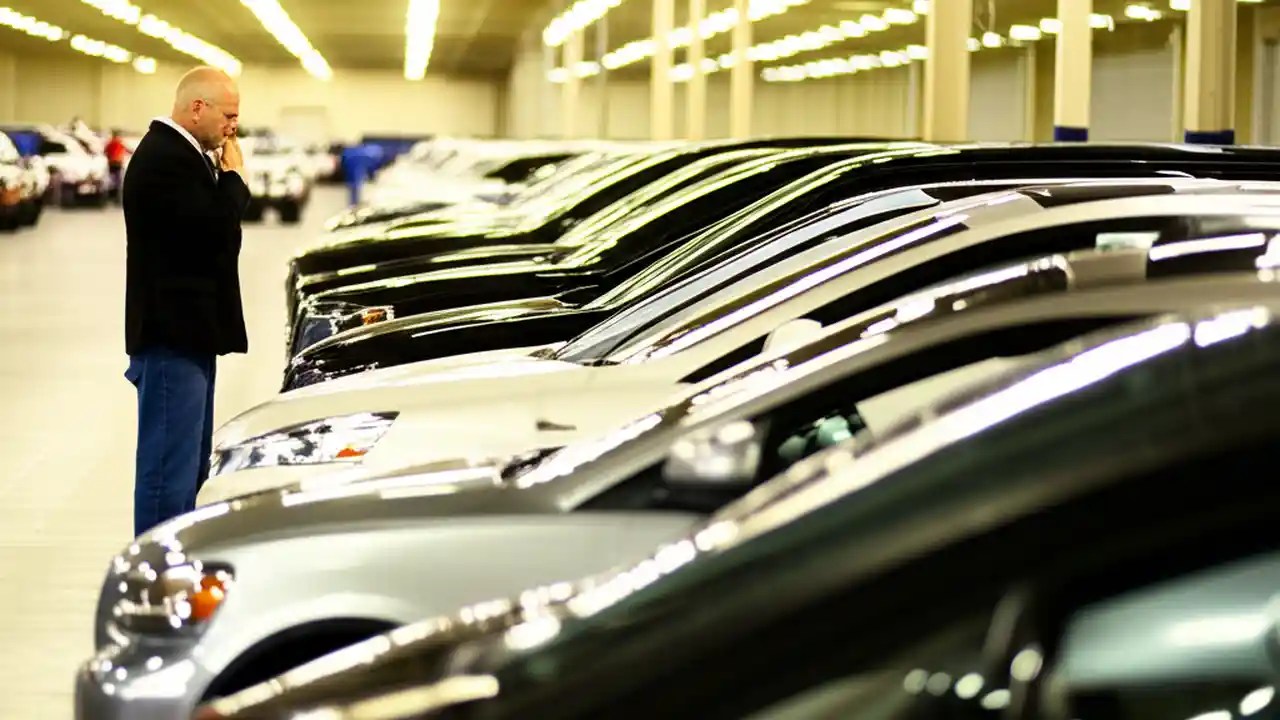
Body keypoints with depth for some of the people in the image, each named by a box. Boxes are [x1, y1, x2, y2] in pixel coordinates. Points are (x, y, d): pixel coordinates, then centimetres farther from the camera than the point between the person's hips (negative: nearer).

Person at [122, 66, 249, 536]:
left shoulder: (180, 154, 16)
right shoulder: (164, 159, -17)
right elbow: (215, 228, -23)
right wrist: (233, 174, -11)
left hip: (188, 335, 11)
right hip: (173, 336, -11)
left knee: (189, 465, 17)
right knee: (169, 467, -9)